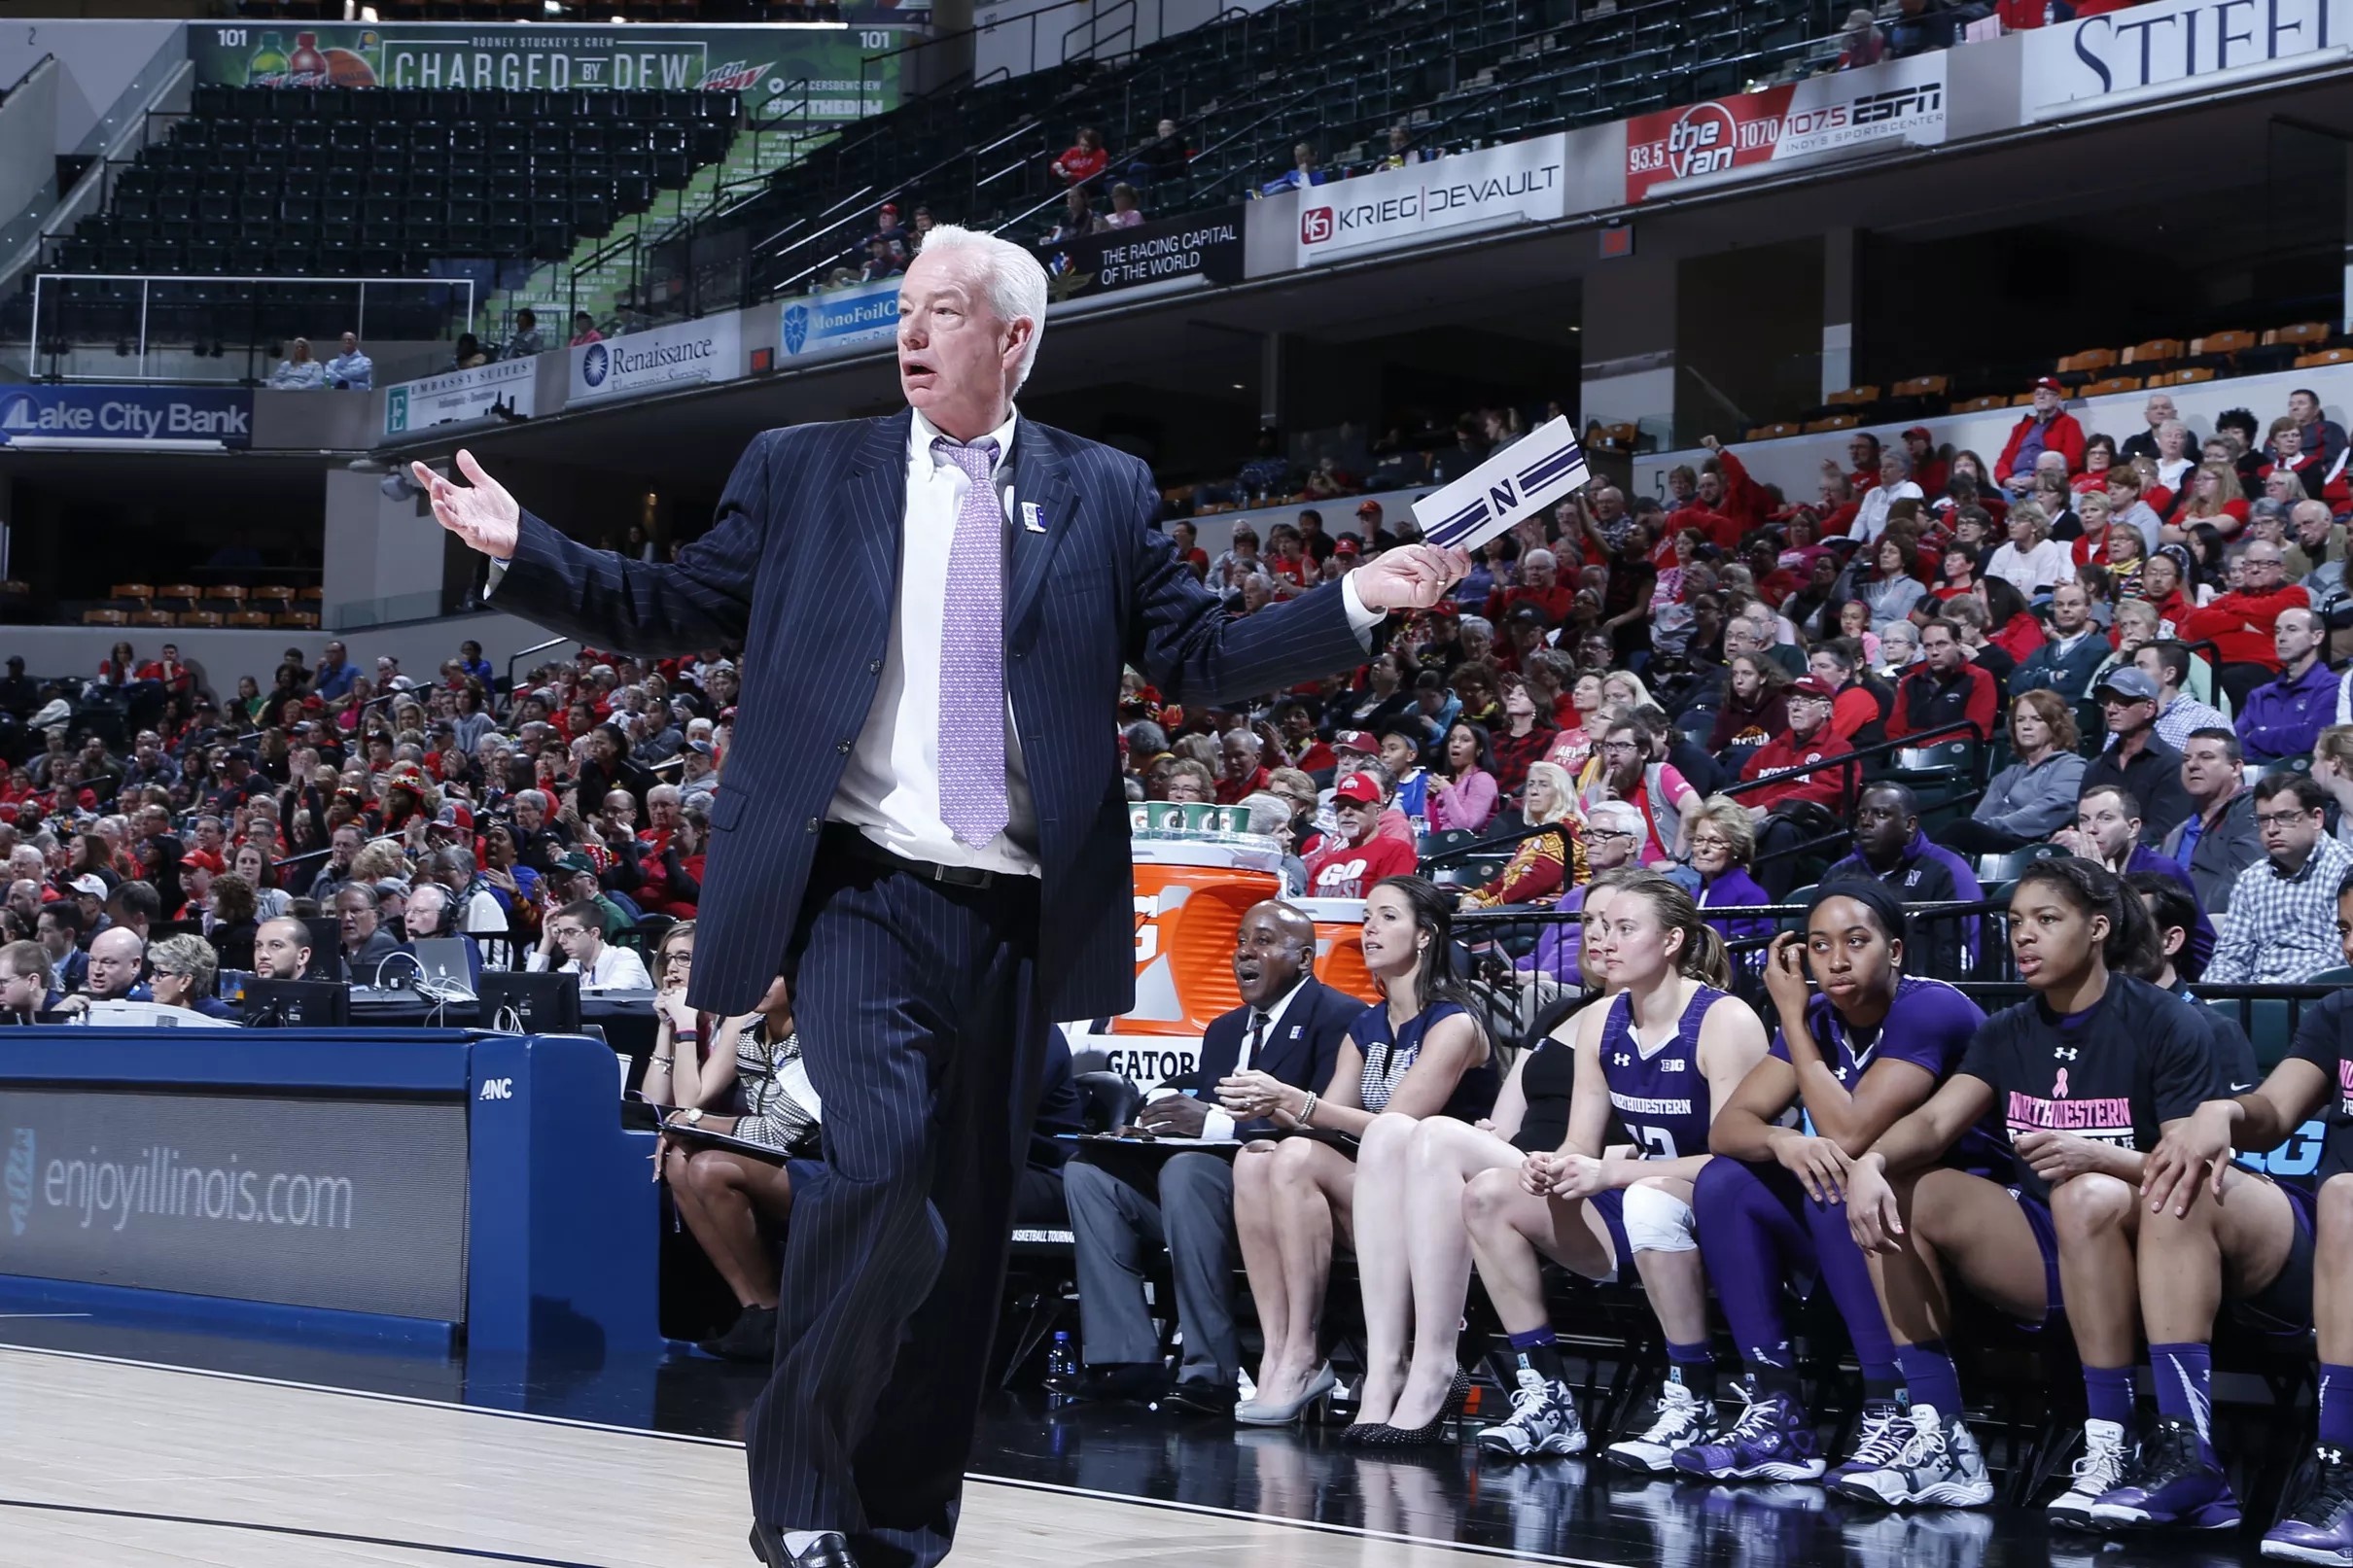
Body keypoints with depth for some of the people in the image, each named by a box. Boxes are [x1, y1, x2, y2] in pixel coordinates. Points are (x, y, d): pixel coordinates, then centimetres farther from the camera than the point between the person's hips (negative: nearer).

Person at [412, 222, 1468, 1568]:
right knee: (884, 1172, -20)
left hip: (1018, 912, 2)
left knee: (970, 1220, 6)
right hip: (866, 891, -2)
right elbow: (671, 610, 10)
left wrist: (1358, 601, -3)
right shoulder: (802, 470, 9)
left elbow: (1199, 656, 9)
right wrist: (523, 550, -2)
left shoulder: (1104, 491, 11)